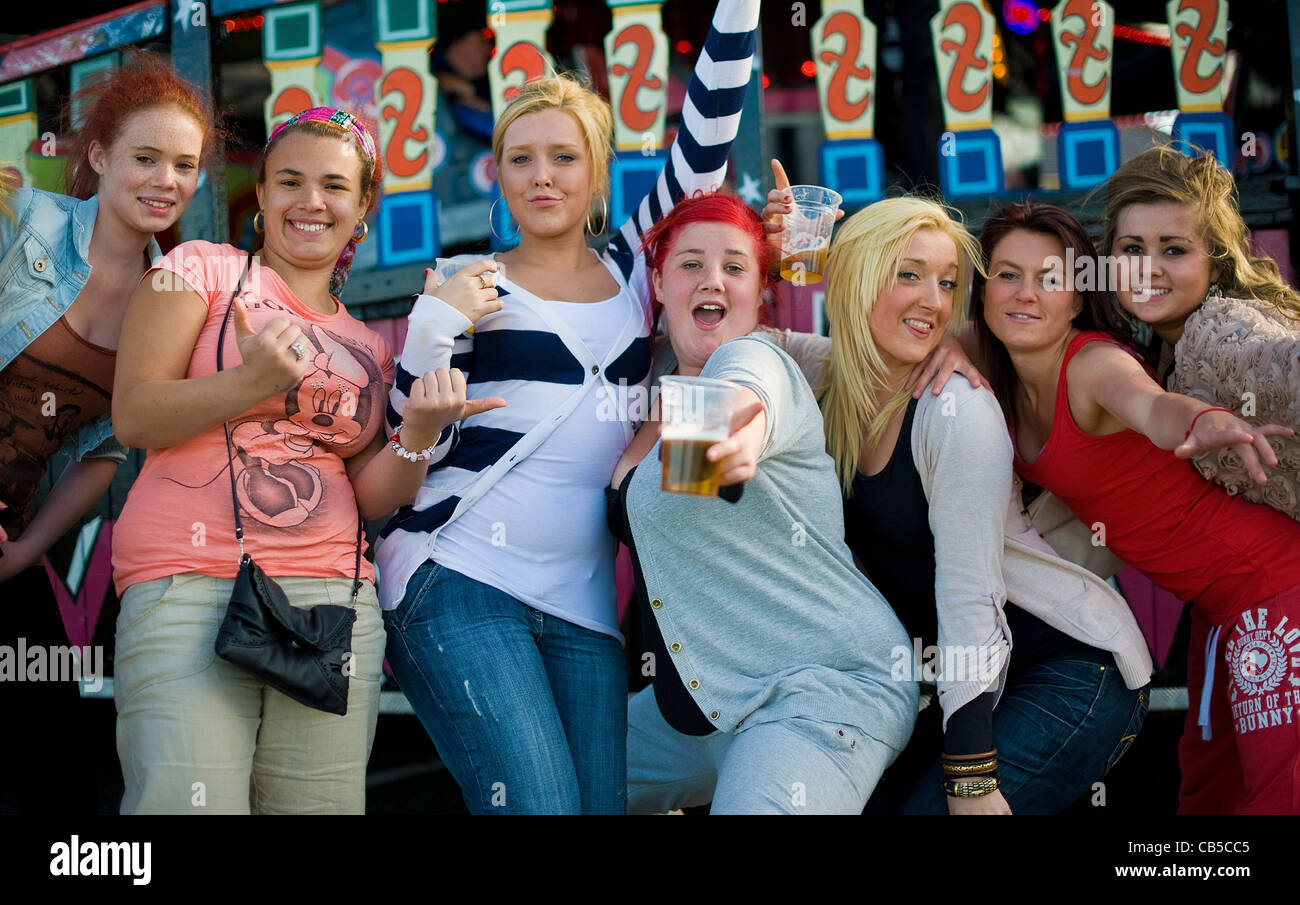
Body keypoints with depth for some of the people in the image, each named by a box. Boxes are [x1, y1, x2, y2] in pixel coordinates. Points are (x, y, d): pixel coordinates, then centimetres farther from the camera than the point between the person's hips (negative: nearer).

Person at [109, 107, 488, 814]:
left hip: (334, 598, 4)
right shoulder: (202, 270, 8)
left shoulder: (367, 344, 21)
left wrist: (418, 432, -4)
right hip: (190, 589, -4)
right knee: (190, 807, -19)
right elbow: (133, 417, 0)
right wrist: (251, 383, -15)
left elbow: (370, 498, 15)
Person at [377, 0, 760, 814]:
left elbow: (706, 140, 4)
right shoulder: (473, 286, 5)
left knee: (604, 805, -3)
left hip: (584, 602, 4)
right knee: (540, 804, -17)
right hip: (458, 579, -4)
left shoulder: (631, 271, 13)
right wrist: (433, 330, -14)